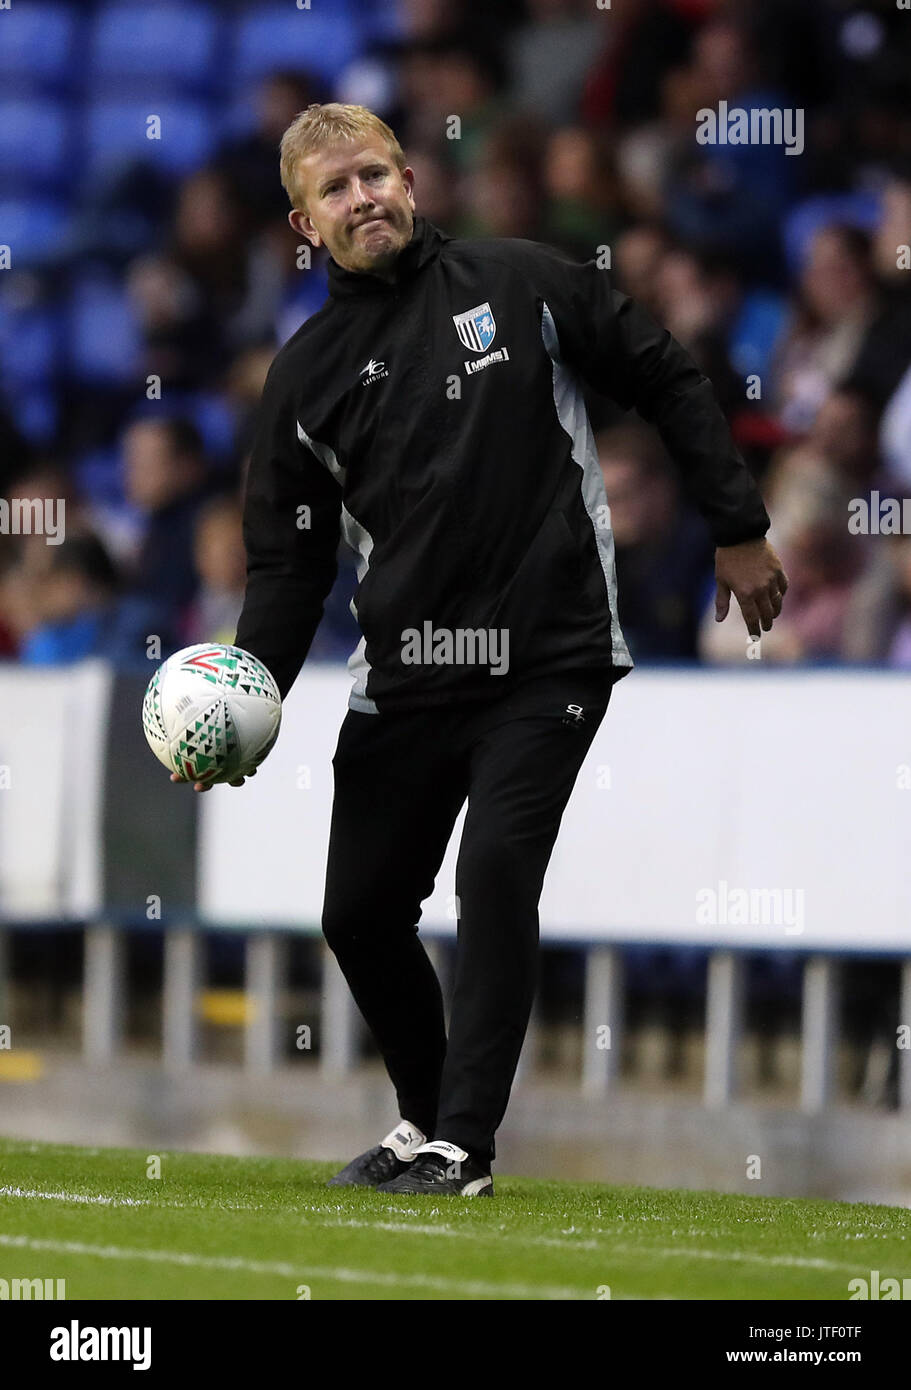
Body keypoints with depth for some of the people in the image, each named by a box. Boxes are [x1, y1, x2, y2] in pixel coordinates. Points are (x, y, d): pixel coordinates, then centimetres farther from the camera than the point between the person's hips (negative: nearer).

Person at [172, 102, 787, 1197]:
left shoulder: (520, 285, 0)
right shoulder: (307, 373, 7)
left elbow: (667, 382, 8)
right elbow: (289, 560, 8)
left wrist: (738, 529, 6)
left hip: (548, 660, -4)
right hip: (401, 679, 4)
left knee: (496, 868, -19)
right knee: (360, 912, 4)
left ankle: (464, 1145, -15)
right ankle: (425, 1115, 28)